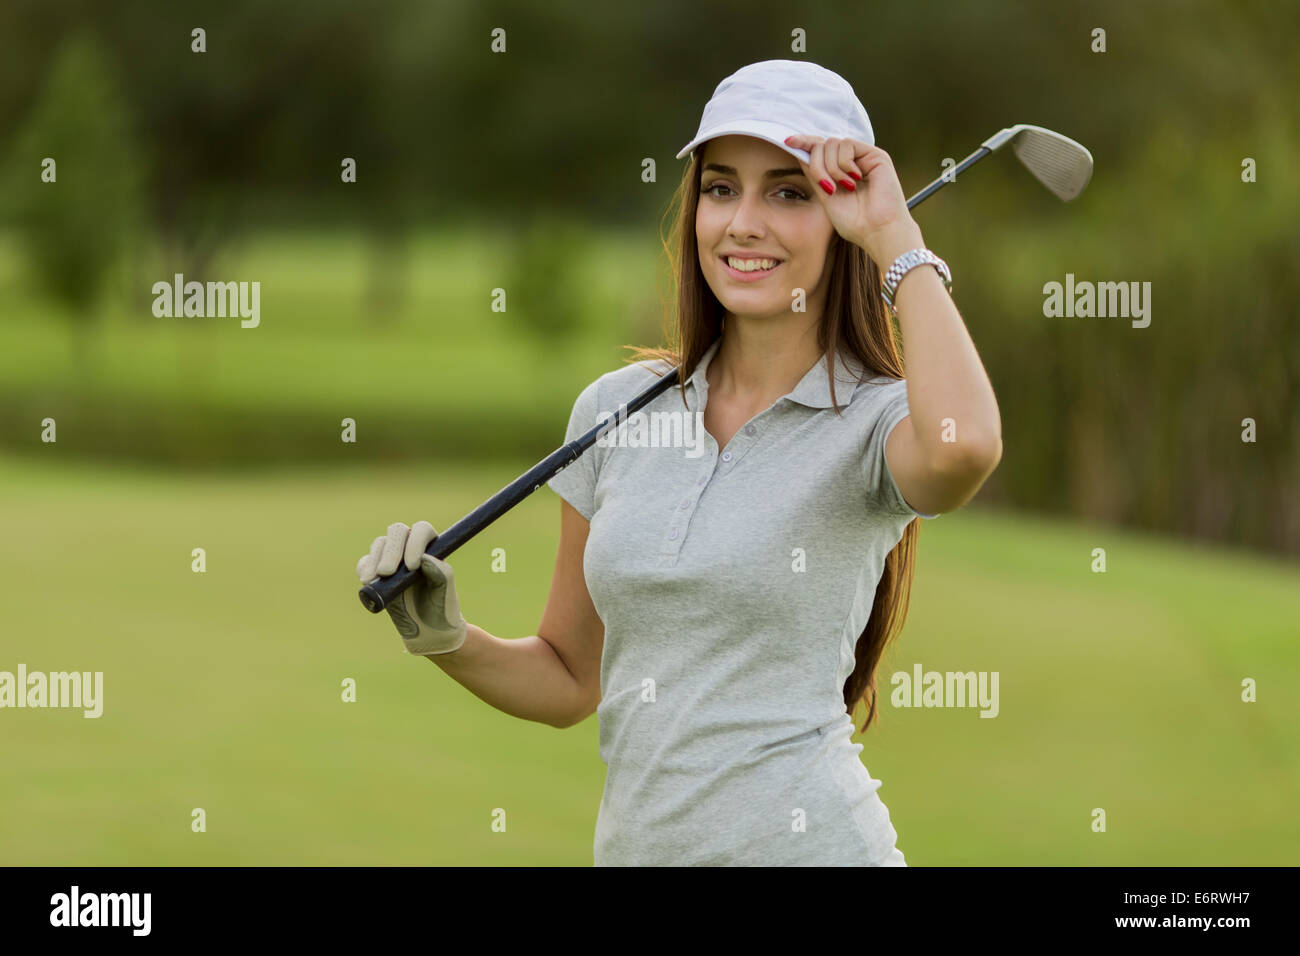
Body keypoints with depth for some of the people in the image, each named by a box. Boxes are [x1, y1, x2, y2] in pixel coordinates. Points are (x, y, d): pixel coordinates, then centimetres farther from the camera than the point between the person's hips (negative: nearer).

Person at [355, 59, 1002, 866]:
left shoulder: (875, 421, -7)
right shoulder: (615, 408, 6)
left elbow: (963, 447, -33)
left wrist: (896, 234, -21)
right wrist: (446, 638, -5)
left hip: (808, 846, -4)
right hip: (635, 844, 5)